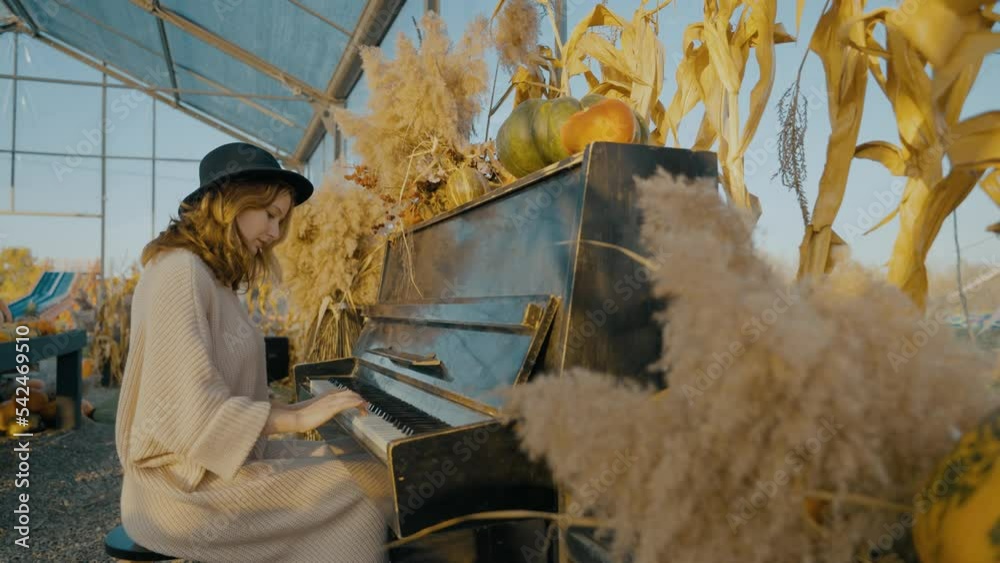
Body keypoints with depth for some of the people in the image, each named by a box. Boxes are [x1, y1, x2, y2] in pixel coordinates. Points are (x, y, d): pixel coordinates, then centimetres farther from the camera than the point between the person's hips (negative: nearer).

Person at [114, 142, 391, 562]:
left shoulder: (214, 277, 15)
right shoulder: (180, 271, -16)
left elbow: (227, 395, 11)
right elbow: (192, 410, -23)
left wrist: (300, 408, 6)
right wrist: (296, 418, -19)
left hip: (217, 461, 10)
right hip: (185, 485, -10)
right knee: (369, 483, -16)